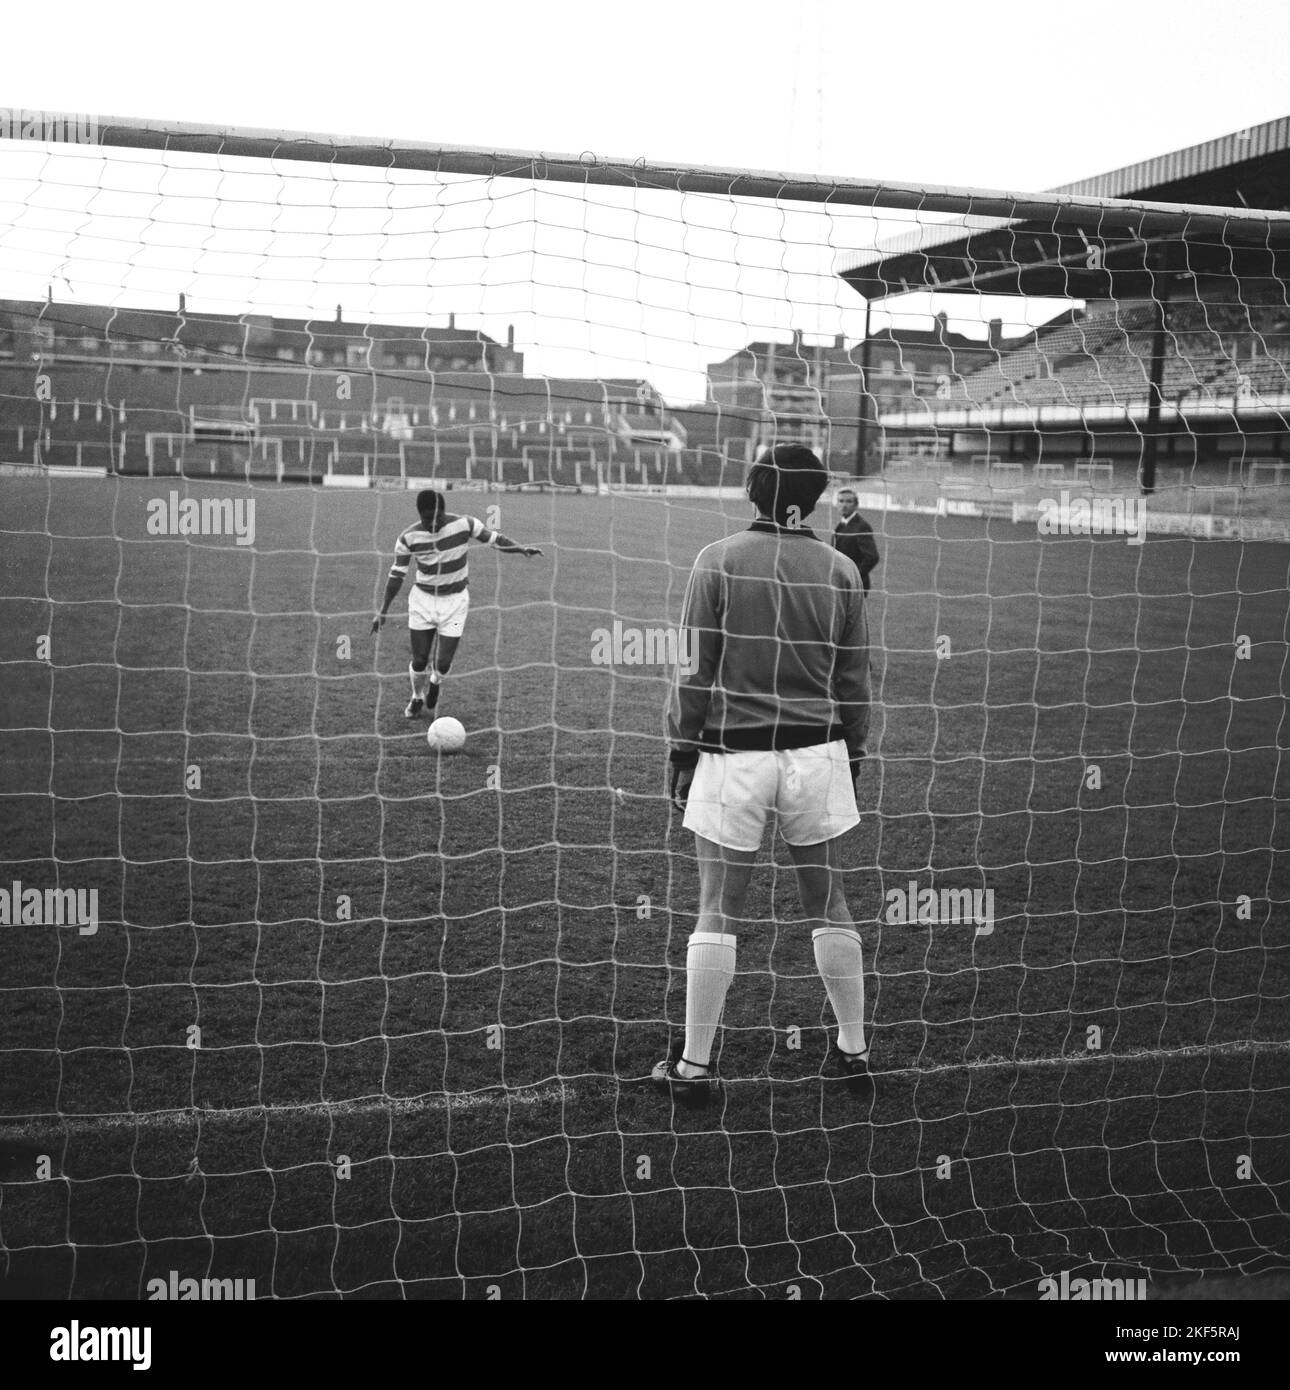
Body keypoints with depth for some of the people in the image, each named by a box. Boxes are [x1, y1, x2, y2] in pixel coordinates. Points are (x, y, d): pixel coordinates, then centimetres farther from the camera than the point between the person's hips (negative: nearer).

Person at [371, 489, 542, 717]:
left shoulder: (464, 524, -18)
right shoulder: (409, 538, -14)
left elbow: (494, 538, -4)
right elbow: (397, 575, -5)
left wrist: (522, 549, -20)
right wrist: (382, 612, -4)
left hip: (455, 601, 0)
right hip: (422, 600, 1)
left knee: (443, 664, -2)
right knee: (419, 661, 1)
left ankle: (435, 682, 36)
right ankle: (417, 697, 34)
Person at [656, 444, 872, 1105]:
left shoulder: (719, 562, -5)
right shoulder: (840, 571, 2)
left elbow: (693, 672, -5)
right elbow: (855, 683, 7)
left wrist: (682, 754, 4)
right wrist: (852, 756, 19)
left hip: (732, 757, -2)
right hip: (817, 754, 3)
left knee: (716, 913, 5)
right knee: (827, 904, 15)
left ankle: (695, 1065, 14)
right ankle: (854, 1051, 26)